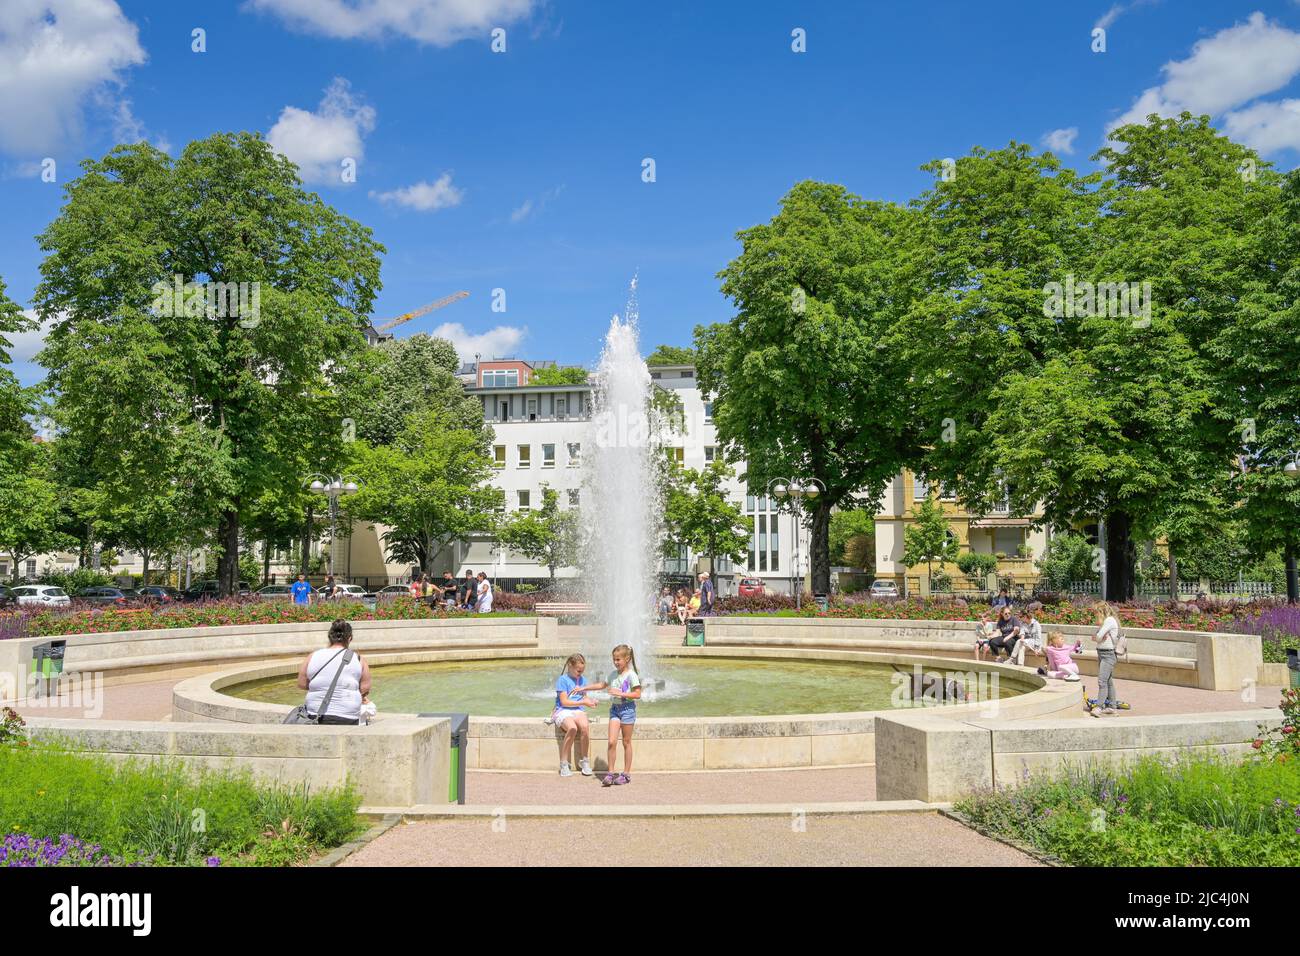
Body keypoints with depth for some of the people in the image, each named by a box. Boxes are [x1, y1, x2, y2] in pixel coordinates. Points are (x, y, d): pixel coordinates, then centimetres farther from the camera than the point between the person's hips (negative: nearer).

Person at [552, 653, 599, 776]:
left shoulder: (583, 680, 16)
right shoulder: (562, 679, -3)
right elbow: (564, 702, -8)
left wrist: (590, 701, -2)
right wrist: (583, 702, -10)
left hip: (578, 711, 4)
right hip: (563, 711, -4)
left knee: (585, 726, -31)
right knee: (572, 728, -36)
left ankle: (584, 760, -11)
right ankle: (564, 764, -21)